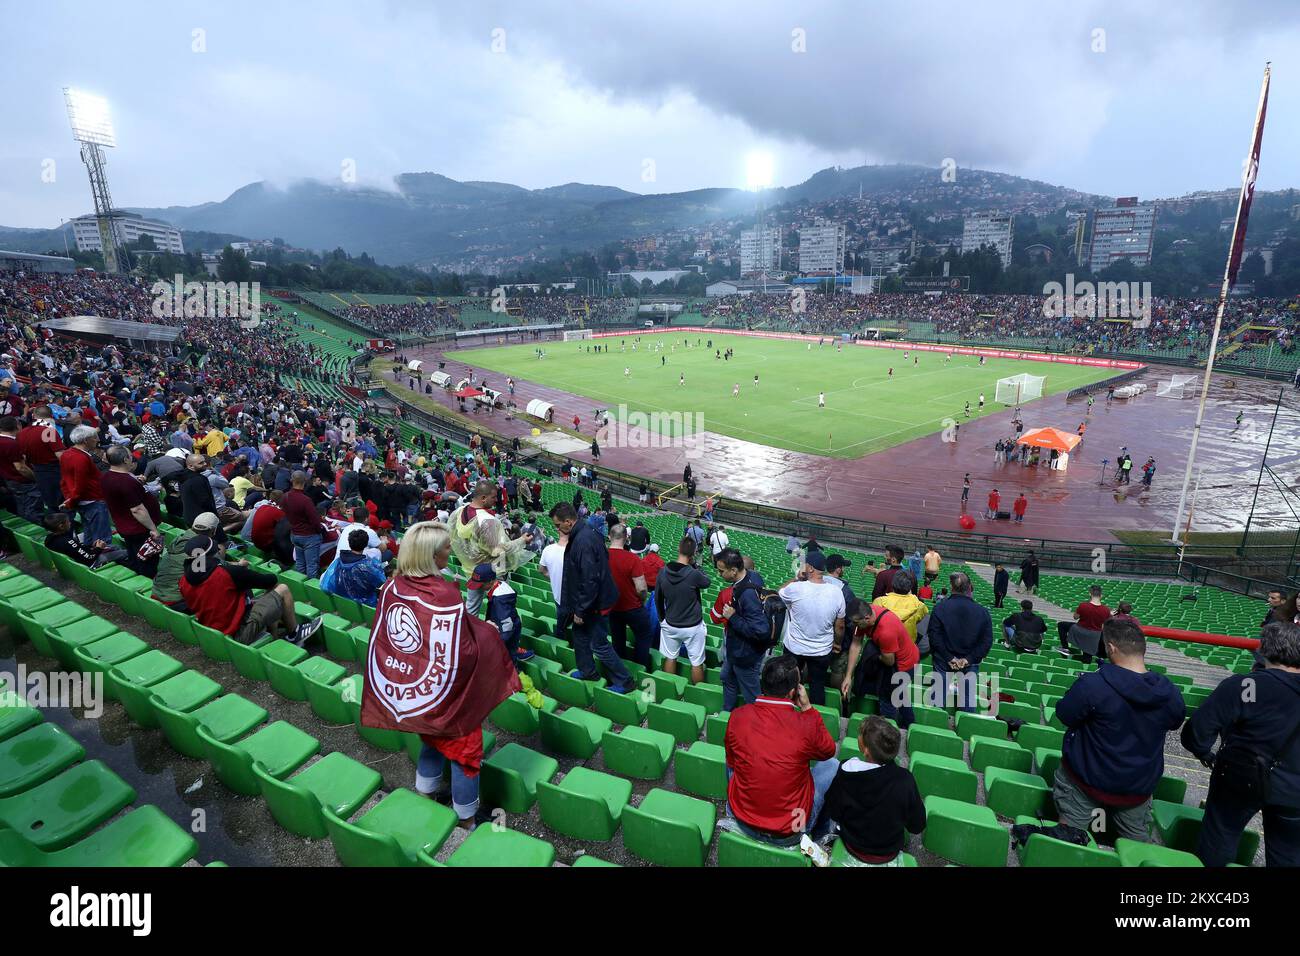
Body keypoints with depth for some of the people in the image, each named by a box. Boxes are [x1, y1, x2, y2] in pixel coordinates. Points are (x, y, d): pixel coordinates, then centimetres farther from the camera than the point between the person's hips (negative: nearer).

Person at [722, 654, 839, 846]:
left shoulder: (737, 716, -14)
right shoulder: (807, 725, -23)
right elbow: (829, 751, 1)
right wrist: (807, 708, -1)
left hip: (743, 822, 3)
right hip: (790, 834, -2)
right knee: (832, 765, 18)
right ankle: (817, 832, 34)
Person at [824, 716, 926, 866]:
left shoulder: (845, 775, -29)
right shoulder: (906, 780, -29)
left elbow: (832, 813, -11)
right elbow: (917, 826, -13)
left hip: (853, 852, -1)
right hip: (890, 856, 1)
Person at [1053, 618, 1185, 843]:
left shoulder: (1092, 685, -30)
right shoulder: (1170, 693, -12)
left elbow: (1064, 715, -16)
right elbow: (1175, 722, 9)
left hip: (1088, 779, -5)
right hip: (1139, 787, 5)